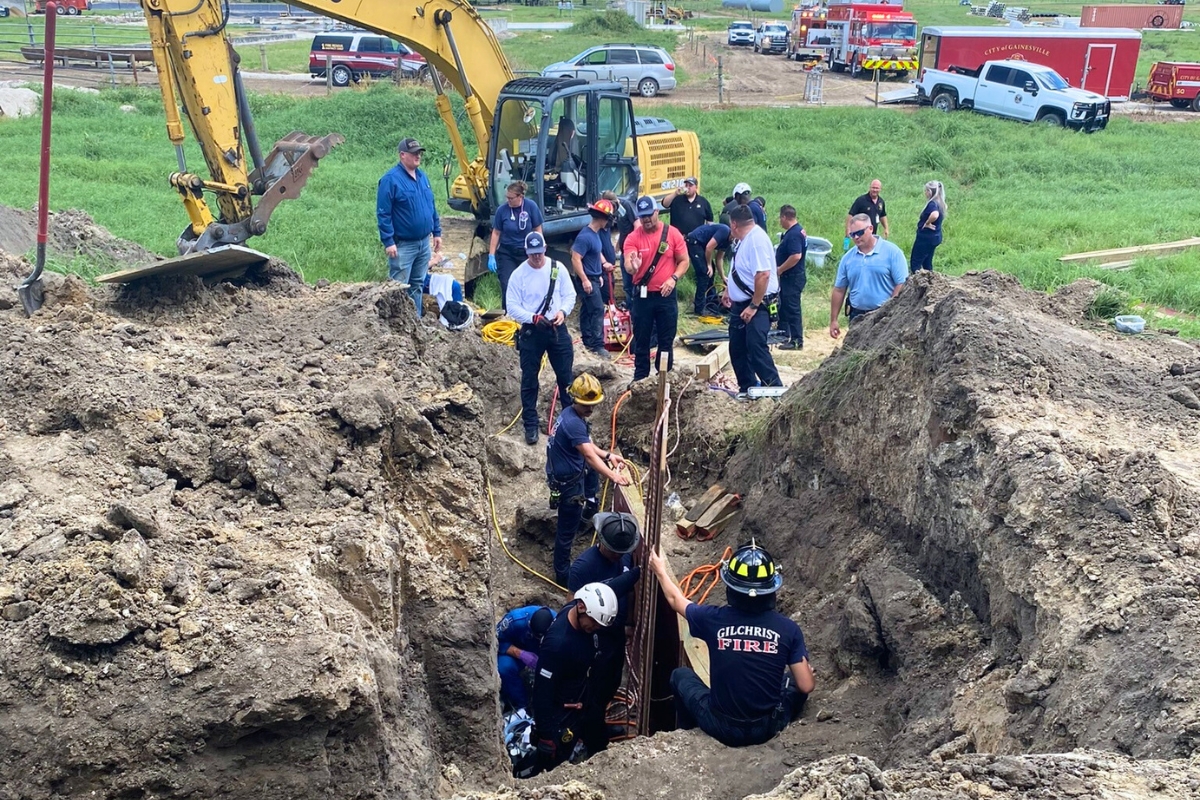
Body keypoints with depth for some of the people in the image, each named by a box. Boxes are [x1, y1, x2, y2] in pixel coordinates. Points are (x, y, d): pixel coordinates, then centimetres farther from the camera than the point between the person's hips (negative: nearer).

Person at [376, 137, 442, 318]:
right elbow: (383, 213, -15)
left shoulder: (422, 177, 10)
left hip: (424, 242, 7)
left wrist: (437, 232, 15)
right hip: (403, 245, -7)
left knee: (417, 285, 16)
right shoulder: (391, 179, -13)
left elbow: (432, 207, 18)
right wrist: (388, 242, -19)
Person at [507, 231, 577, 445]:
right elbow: (513, 307, -8)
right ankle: (531, 424, 15)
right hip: (531, 332, -1)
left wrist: (563, 311, -17)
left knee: (566, 375, 9)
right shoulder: (518, 274, -6)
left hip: (557, 329, 2)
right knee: (529, 380, 4)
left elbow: (570, 295, 3)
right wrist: (534, 317, -22)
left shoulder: (557, 268, 0)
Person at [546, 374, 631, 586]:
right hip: (568, 482, -10)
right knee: (567, 530, 3)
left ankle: (589, 508, 43)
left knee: (594, 468, 34)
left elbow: (587, 446, 15)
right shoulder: (573, 423, -30)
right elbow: (589, 455, -37)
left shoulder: (572, 414, 3)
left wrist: (608, 456, 6)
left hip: (572, 471, 10)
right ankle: (563, 575, 15)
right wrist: (614, 476, -44)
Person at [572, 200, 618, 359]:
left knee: (587, 310, 15)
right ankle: (597, 345, -7)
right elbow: (575, 259, -23)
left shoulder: (596, 234, 7)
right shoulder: (585, 236, -21)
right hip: (587, 280, -9)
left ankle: (587, 340, 22)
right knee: (598, 310, -10)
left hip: (594, 278, 9)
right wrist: (585, 280, -23)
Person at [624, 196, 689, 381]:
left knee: (666, 341, 9)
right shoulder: (633, 238, -6)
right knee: (641, 340, 8)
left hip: (666, 295, 0)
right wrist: (633, 266, -42)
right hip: (642, 296, 0)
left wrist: (673, 278, -16)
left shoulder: (673, 233, -3)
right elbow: (627, 265, -18)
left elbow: (684, 261, 2)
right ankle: (640, 379, 18)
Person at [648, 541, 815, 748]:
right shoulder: (788, 629, -15)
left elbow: (675, 600, 6)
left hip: (722, 727, -1)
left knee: (680, 675, 27)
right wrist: (808, 672, 16)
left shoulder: (714, 619, -15)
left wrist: (660, 571, 25)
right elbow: (806, 686, -9)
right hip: (767, 729, 1)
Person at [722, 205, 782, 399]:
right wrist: (728, 290, 22)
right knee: (737, 348, 12)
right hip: (740, 304, 10)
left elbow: (763, 275, -28)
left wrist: (754, 306, -25)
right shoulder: (744, 239, 10)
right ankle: (747, 387, 22)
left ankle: (775, 389, -10)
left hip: (757, 305, -10)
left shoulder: (757, 239, -21)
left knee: (756, 347, -16)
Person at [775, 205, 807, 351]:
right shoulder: (797, 230, 12)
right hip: (789, 277, 11)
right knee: (783, 307, 19)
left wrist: (779, 269, -21)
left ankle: (797, 341, 1)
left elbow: (796, 256, -31)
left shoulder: (794, 234, -21)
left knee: (792, 309, -5)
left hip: (792, 278, -11)